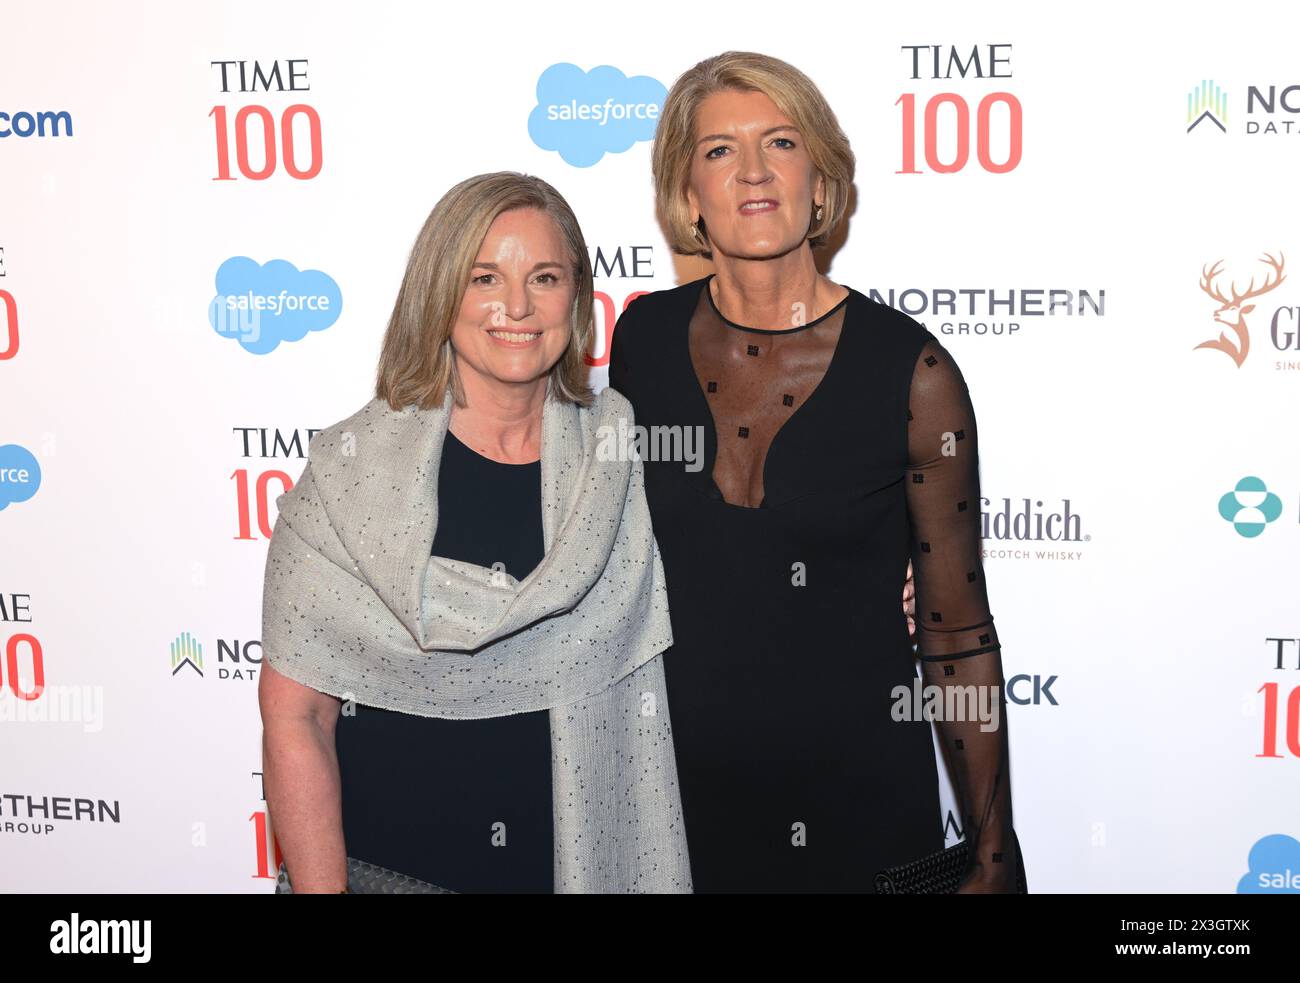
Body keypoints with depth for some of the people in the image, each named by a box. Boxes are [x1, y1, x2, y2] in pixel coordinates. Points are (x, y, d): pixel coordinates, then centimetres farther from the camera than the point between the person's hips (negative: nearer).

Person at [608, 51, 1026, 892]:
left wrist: (992, 856, -3)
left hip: (858, 802, -2)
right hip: (676, 789, 3)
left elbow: (958, 634, -6)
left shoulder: (913, 372, -12)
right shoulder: (645, 337, -3)